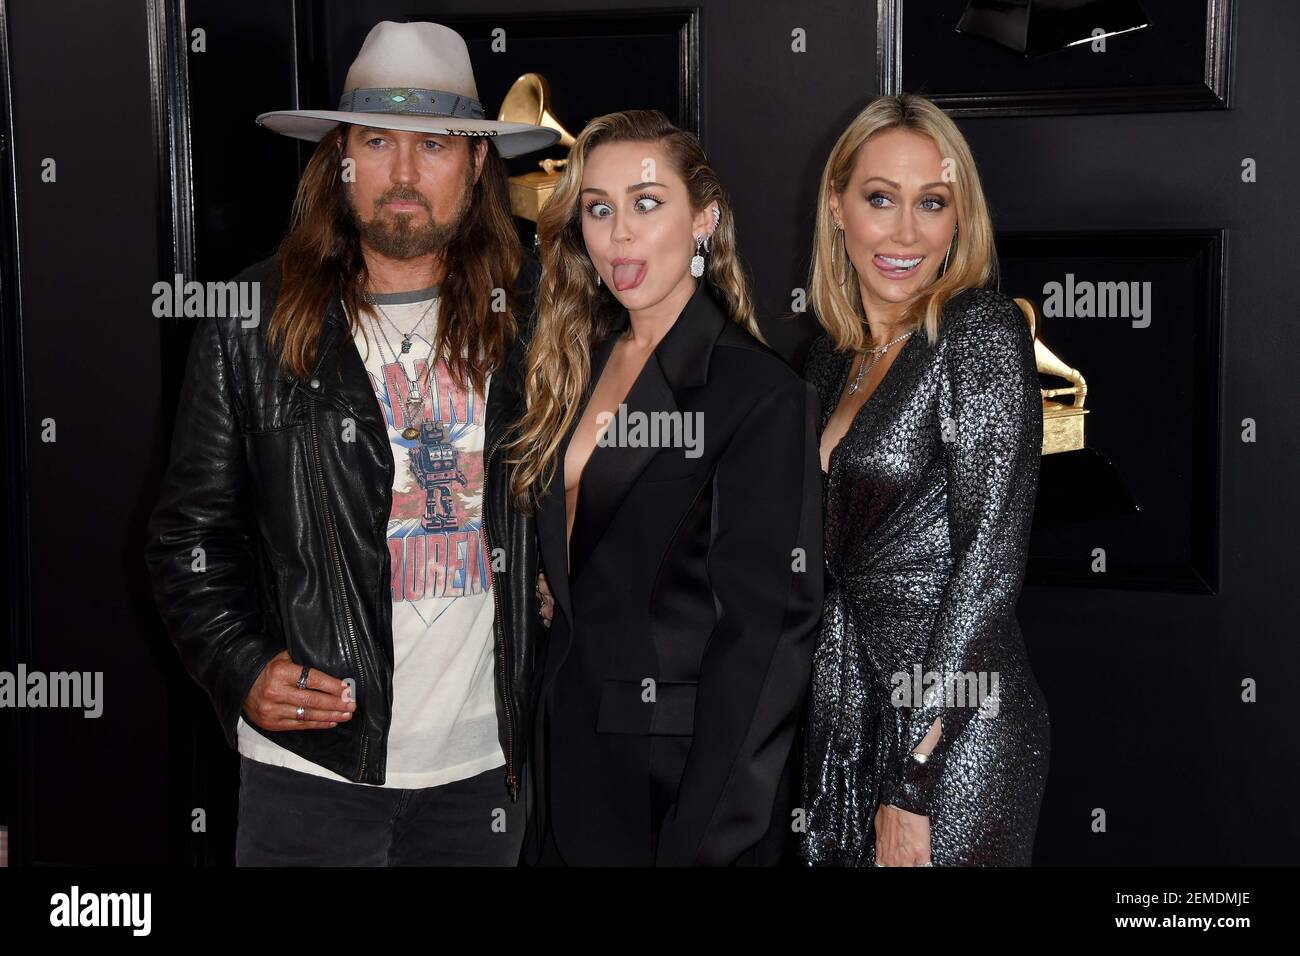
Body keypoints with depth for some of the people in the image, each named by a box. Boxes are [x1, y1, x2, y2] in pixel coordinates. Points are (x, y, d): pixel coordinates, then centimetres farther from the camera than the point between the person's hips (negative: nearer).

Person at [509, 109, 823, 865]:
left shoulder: (762, 396, -16)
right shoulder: (581, 365, 6)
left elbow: (766, 637, -18)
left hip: (683, 771, -7)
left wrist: (702, 843, -21)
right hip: (571, 759, 7)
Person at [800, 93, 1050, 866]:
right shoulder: (837, 356, 10)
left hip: (955, 732, -7)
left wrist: (913, 780, -19)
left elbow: (993, 558, -18)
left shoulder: (982, 328, -12)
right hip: (859, 710, 7)